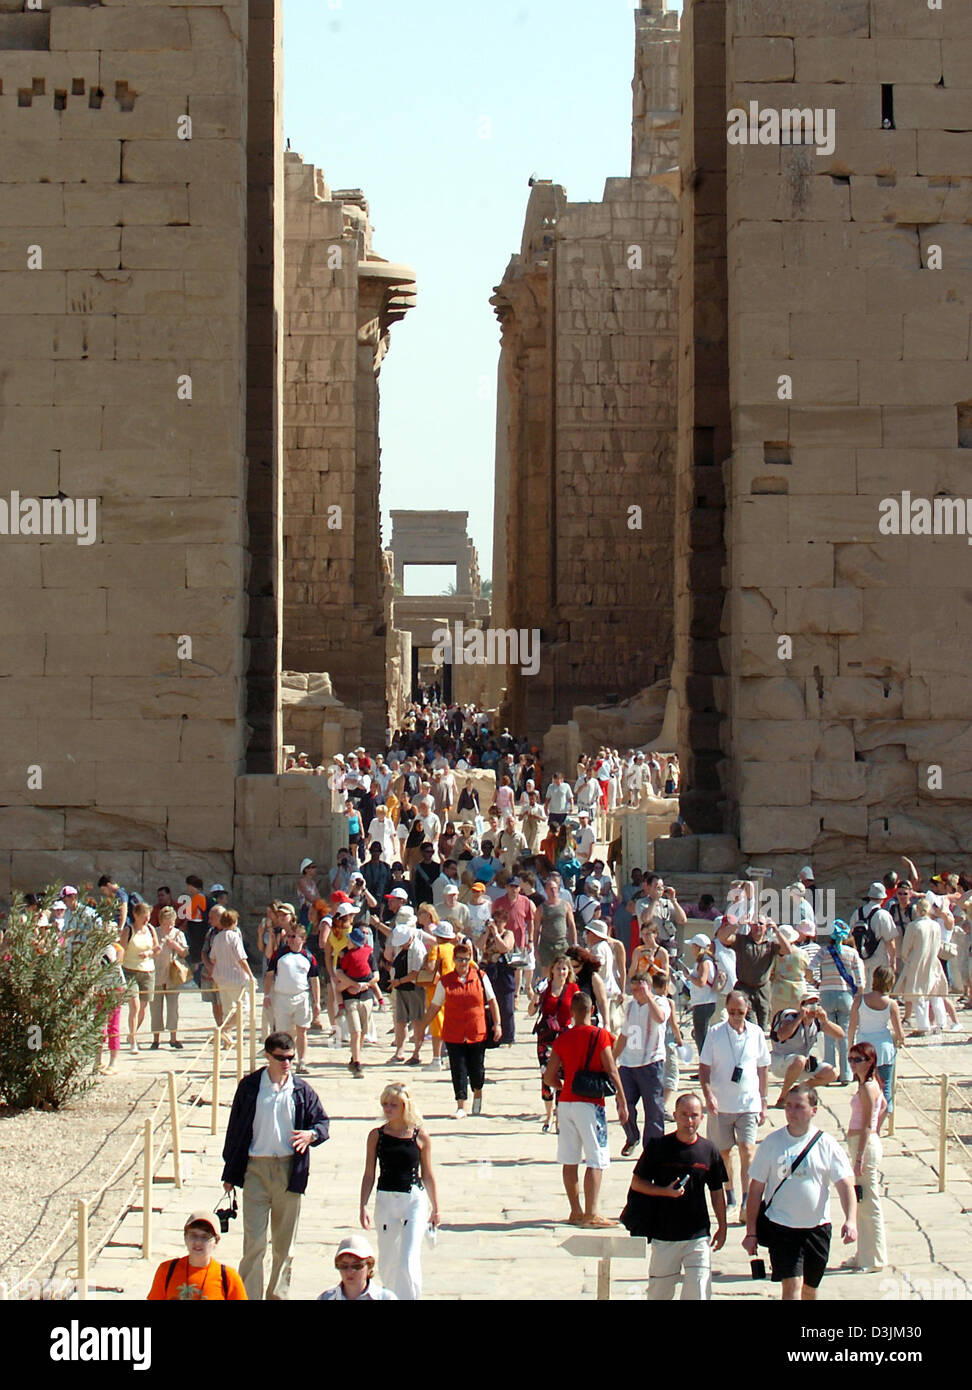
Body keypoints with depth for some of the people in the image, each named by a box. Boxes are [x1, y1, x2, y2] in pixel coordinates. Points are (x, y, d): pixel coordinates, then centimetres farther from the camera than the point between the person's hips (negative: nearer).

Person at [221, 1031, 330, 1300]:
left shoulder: (301, 1090, 3)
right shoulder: (249, 1086, 0)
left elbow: (323, 1121, 11)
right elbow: (235, 1129, 5)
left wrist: (312, 1134, -14)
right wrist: (230, 1174, 5)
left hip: (289, 1172, 2)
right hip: (256, 1169, -2)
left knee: (285, 1244, 10)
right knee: (254, 1243, -7)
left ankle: (279, 1295, 21)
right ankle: (248, 1296, -4)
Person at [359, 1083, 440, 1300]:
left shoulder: (420, 1136, -3)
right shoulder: (376, 1135, 2)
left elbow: (428, 1175, 6)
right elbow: (369, 1174, 5)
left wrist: (435, 1208, 13)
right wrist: (363, 1206, -2)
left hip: (414, 1200, -3)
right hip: (385, 1200, 3)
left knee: (408, 1261, -11)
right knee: (387, 1262, 11)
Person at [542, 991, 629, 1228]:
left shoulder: (562, 1039, 5)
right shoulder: (600, 1036, -6)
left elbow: (549, 1077, 6)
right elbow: (612, 1072, -7)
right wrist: (622, 1103, 0)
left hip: (566, 1103, 4)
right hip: (590, 1103, -4)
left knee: (569, 1161, 9)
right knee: (596, 1160, -2)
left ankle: (576, 1211, 13)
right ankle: (591, 1213, -8)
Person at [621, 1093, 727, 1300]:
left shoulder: (709, 1151, 2)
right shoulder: (658, 1146, -4)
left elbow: (717, 1192, 12)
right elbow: (636, 1182, 1)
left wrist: (722, 1227, 12)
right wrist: (666, 1191, -14)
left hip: (698, 1236, 1)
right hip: (664, 1235, -1)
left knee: (699, 1293, -7)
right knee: (659, 1293, 6)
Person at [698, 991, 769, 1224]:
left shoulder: (756, 1033, 4)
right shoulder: (715, 1033, -1)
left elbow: (762, 1069, 12)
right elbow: (704, 1067, -1)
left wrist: (763, 1102, 11)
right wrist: (708, 1094, -16)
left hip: (749, 1103, 0)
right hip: (720, 1104, 0)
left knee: (747, 1150, -12)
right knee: (724, 1151, 10)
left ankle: (746, 1202, -14)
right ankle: (728, 1196, 28)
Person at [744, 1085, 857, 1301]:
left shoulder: (826, 1145, -1)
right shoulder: (772, 1143, -1)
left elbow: (845, 1185, -6)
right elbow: (756, 1188, 3)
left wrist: (850, 1220, -23)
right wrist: (751, 1232, 1)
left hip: (817, 1227, 2)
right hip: (781, 1227, -2)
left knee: (809, 1290, 13)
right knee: (792, 1285, -15)